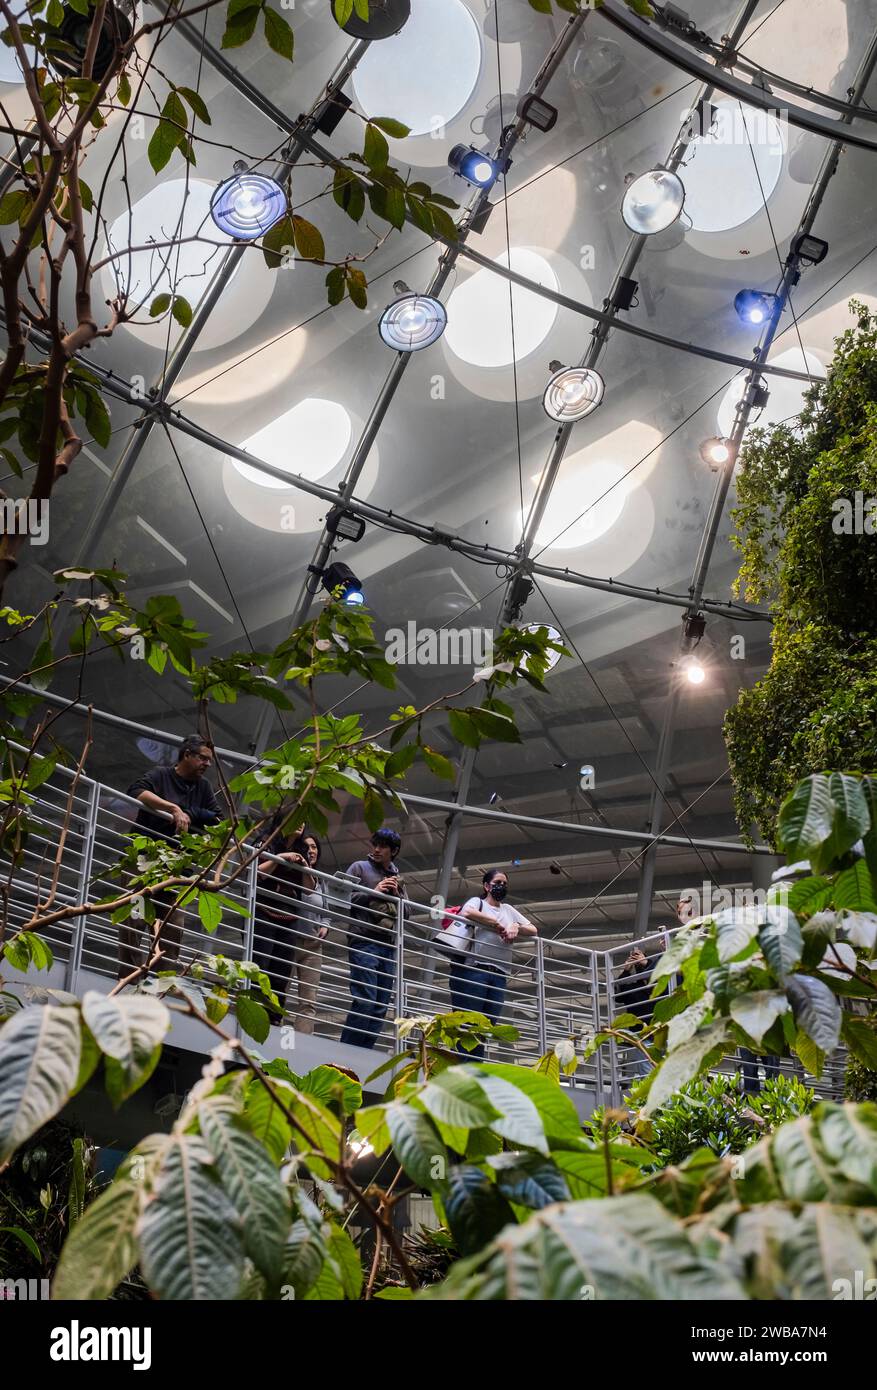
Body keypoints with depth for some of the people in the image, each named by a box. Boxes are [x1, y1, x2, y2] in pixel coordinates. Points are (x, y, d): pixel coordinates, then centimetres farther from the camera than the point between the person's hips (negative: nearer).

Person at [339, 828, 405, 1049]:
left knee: (381, 1005, 2)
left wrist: (397, 894, 3)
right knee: (365, 999, -16)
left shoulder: (397, 877, 23)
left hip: (389, 945, 6)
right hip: (364, 942, -6)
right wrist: (374, 891, -8)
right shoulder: (360, 868, 8)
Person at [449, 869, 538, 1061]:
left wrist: (516, 927, -1)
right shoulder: (478, 902, 11)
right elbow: (467, 912, -13)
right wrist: (498, 925, -5)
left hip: (499, 975, 6)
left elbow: (533, 930, 21)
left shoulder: (509, 909, 28)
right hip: (473, 970, -6)